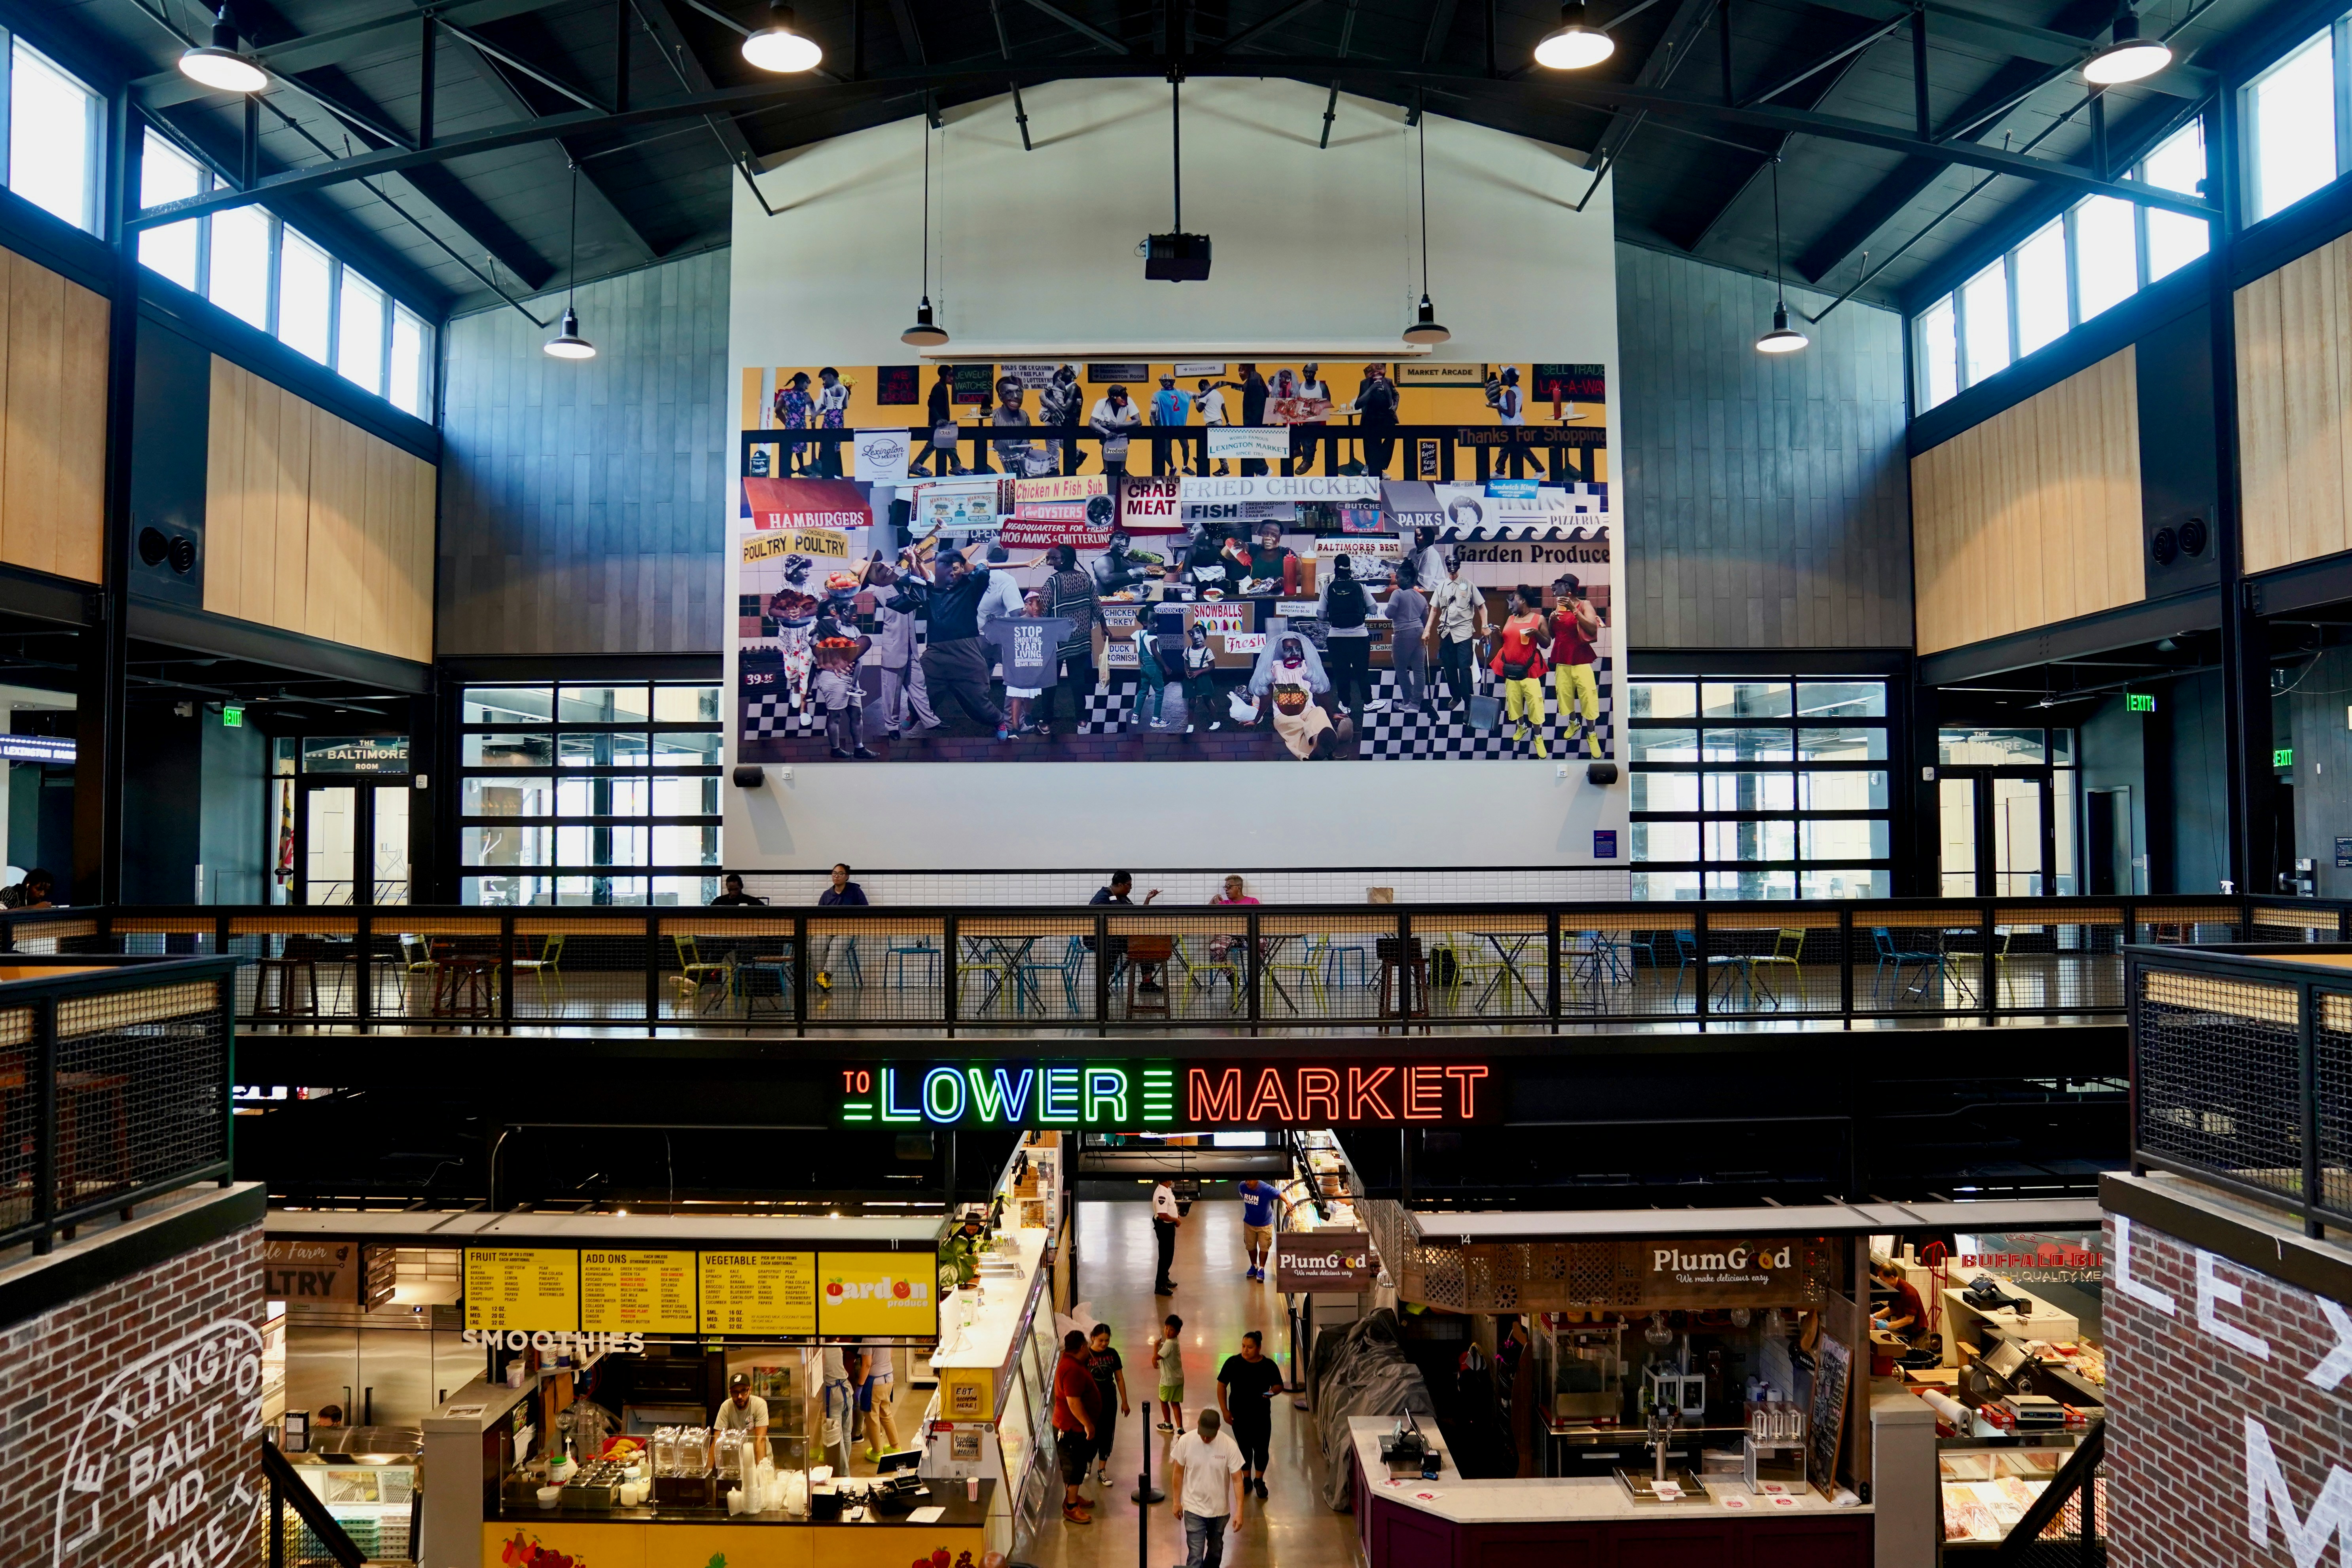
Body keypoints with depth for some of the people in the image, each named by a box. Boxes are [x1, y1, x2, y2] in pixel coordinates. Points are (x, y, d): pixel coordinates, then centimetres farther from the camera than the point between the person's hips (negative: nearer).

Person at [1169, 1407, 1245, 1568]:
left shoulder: (1229, 1446, -19)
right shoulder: (1186, 1441, -17)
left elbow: (1237, 1479, -14)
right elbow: (1178, 1472, -3)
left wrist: (1239, 1511, -18)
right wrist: (1176, 1501, 2)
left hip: (1220, 1509, 1)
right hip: (1194, 1508, -1)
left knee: (1216, 1549, 22)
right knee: (1195, 1555, -5)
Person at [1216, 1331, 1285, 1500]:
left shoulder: (1269, 1365, -8)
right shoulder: (1233, 1363, -10)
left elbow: (1279, 1385, 4)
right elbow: (1222, 1385, -3)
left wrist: (1272, 1391, -19)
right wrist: (1225, 1411, -7)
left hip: (1261, 1416, 0)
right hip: (1239, 1416, 0)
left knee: (1261, 1448, 5)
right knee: (1244, 1448, 11)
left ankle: (1260, 1481, 26)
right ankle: (1246, 1480, 31)